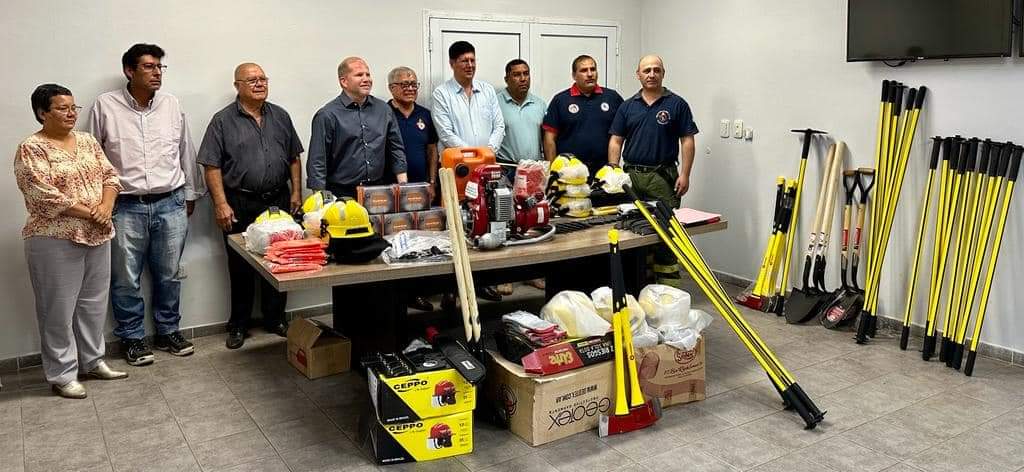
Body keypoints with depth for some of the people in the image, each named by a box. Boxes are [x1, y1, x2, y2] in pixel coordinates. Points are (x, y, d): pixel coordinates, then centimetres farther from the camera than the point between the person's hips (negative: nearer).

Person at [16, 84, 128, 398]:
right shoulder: (31, 149, -10)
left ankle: (92, 361, 28)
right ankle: (61, 375, 13)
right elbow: (44, 196, -18)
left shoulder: (87, 141, 10)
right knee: (59, 307, 2)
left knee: (94, 301, 14)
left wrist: (105, 206, -10)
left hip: (96, 235, 6)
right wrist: (88, 213, -17)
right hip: (55, 240, -6)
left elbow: (109, 175, 8)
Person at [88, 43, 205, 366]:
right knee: (126, 279, 6)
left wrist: (190, 193, 16)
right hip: (126, 207, -2)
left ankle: (168, 332, 26)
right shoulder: (106, 106, -2)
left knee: (169, 275, 11)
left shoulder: (172, 104, 5)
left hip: (170, 204, 2)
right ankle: (132, 338, 21)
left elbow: (186, 152, 13)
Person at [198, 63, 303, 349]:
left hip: (278, 201, 3)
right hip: (240, 205, -3)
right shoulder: (223, 121, -2)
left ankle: (275, 320, 21)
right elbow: (211, 166, -5)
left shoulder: (280, 117, 11)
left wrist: (296, 192, 7)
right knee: (241, 267, 5)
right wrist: (221, 204, -12)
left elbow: (294, 158, 14)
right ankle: (238, 325, 18)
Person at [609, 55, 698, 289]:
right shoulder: (627, 106, 10)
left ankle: (669, 285, 1)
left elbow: (687, 141, -1)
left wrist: (685, 174, -10)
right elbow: (615, 141, 8)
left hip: (663, 177, -3)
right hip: (631, 176, 3)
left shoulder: (677, 104, 2)